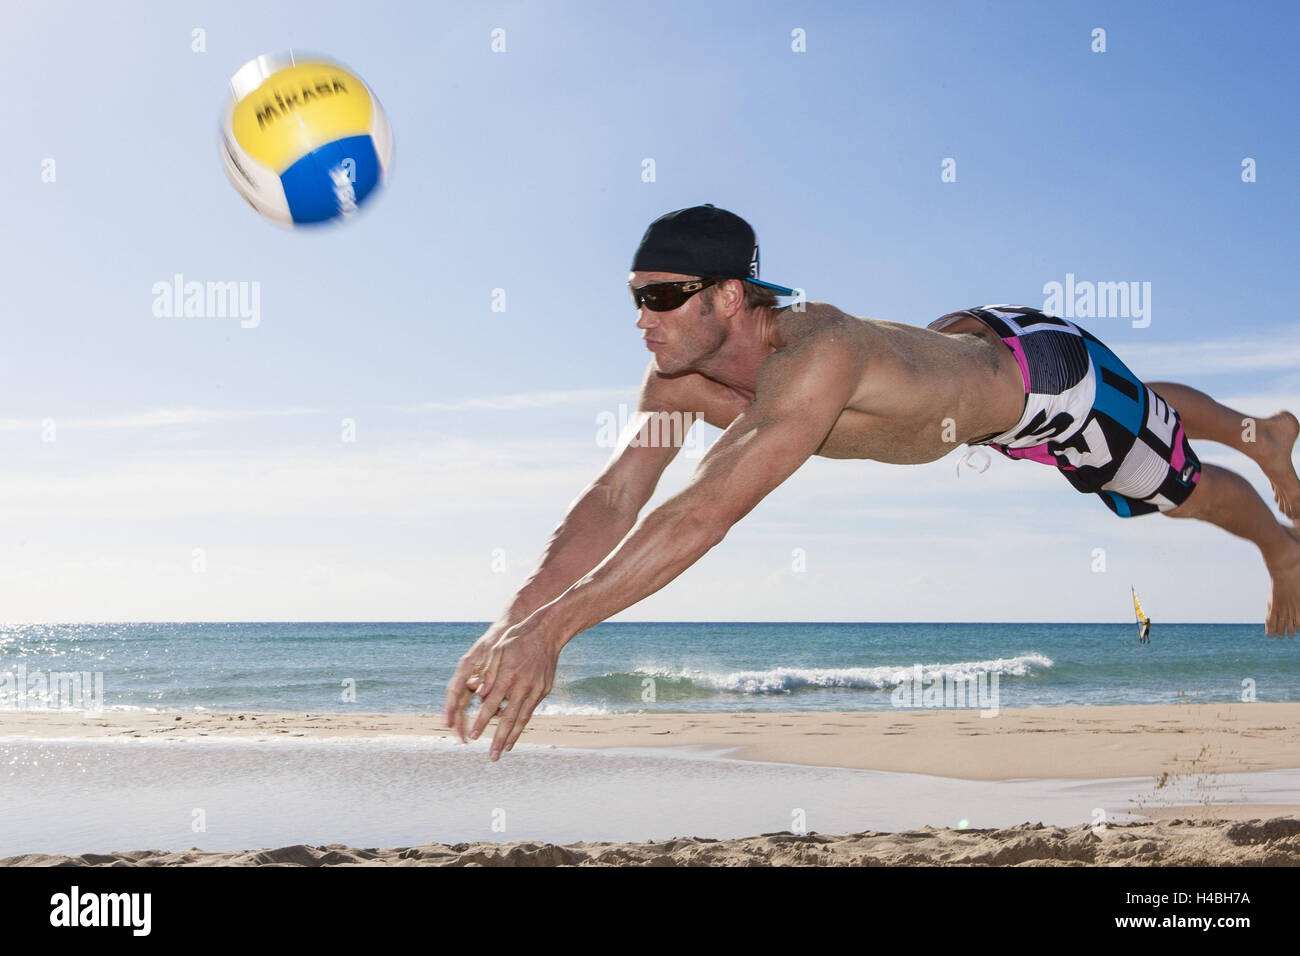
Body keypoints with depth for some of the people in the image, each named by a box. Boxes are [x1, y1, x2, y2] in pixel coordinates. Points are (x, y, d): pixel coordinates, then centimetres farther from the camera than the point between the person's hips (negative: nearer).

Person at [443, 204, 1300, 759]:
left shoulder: (817, 356, -50)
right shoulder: (679, 373, -26)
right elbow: (612, 501, -28)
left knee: (1184, 491, 21)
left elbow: (707, 513, -59)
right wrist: (514, 620, -43)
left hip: (1042, 372, -6)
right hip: (965, 338, 6)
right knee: (1148, 411, 35)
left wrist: (552, 626, -64)